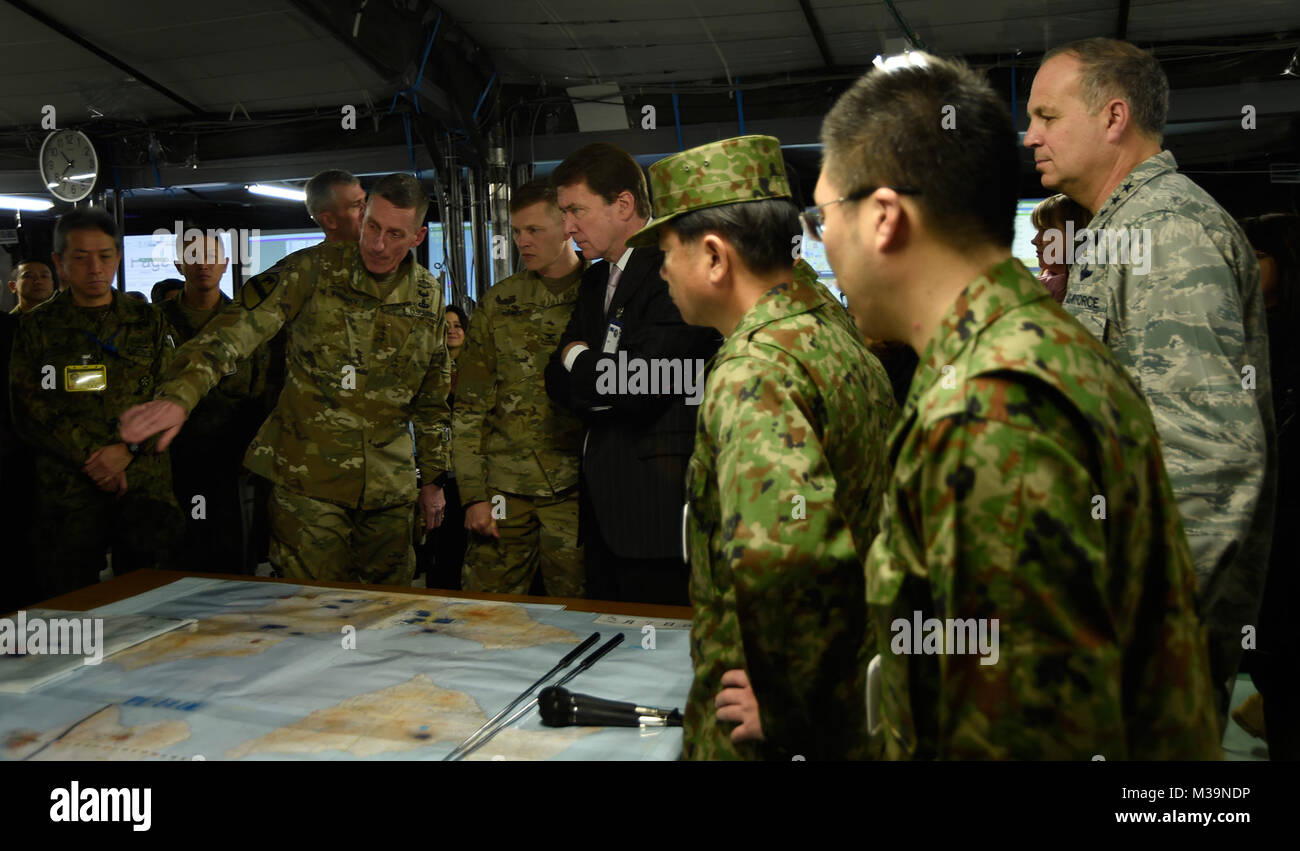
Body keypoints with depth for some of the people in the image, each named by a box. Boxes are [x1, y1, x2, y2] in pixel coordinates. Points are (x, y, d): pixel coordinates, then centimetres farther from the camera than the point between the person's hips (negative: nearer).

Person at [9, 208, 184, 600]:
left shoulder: (148, 323, 13)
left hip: (145, 484, 1)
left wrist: (126, 449, -10)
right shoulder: (37, 326, 9)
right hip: (65, 490, -1)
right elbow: (30, 409, 1)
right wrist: (91, 460, -11)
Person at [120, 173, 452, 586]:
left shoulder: (428, 296, 6)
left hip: (389, 487, 4)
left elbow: (433, 396, 15)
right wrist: (179, 394, -34)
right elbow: (240, 326, -18)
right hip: (307, 476, -3)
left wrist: (433, 477, 18)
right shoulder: (314, 270, -6)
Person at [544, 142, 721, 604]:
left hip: (656, 509, -8)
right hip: (603, 506, 9)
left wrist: (578, 359, -2)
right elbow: (557, 380, 14)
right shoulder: (596, 280, 18)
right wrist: (600, 382, -7)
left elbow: (639, 386, -21)